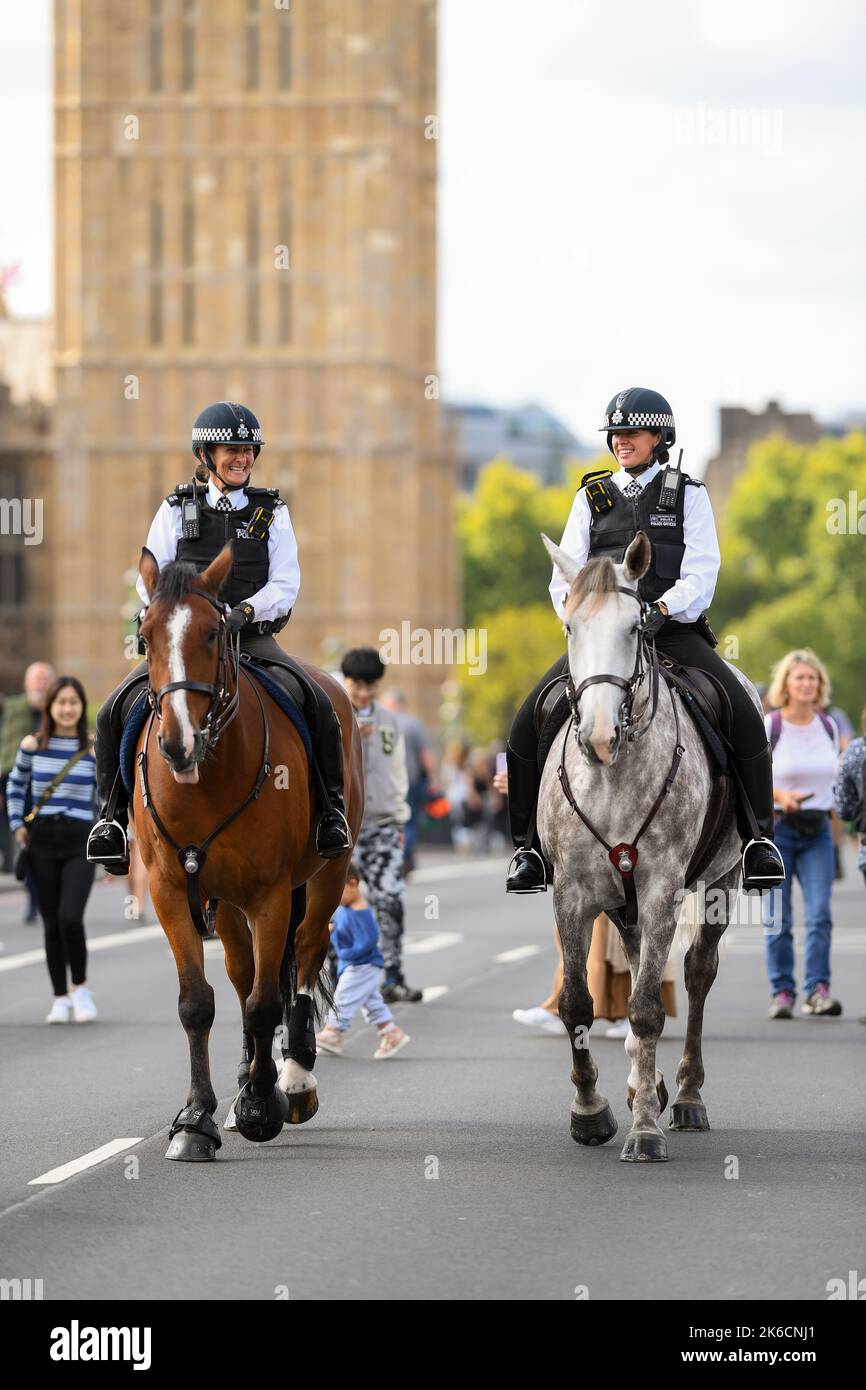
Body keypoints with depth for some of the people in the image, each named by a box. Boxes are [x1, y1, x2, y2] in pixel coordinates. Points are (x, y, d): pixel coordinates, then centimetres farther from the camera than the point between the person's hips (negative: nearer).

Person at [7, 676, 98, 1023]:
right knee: (51, 924, 3)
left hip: (80, 841, -2)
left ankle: (80, 987, 3)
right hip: (42, 839, 2)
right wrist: (17, 824, 9)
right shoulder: (33, 745, 3)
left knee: (70, 917, -18)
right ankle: (60, 998, 13)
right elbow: (16, 785, 20)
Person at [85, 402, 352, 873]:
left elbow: (285, 585, -1)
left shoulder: (271, 512, 8)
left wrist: (244, 611, -20)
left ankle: (331, 809, -9)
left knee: (317, 705, -24)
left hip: (251, 638, 0)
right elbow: (150, 578, 2)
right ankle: (113, 811, -4)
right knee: (115, 711, -19)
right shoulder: (177, 510, 7)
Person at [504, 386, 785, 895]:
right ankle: (529, 845, -4)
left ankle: (759, 837, -10)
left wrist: (661, 610, -22)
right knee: (529, 722, -16)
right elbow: (565, 578, 8)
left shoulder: (688, 494, 7)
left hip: (674, 629, -2)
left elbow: (701, 573, -4)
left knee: (744, 717, -23)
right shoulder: (593, 497, 13)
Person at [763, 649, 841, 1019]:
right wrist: (778, 795, -18)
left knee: (820, 912, -11)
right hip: (777, 828, -3)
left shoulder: (828, 726, 8)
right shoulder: (768, 727, -5)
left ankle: (818, 990, -14)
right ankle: (782, 992, 5)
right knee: (777, 919, -1)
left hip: (817, 831, 3)